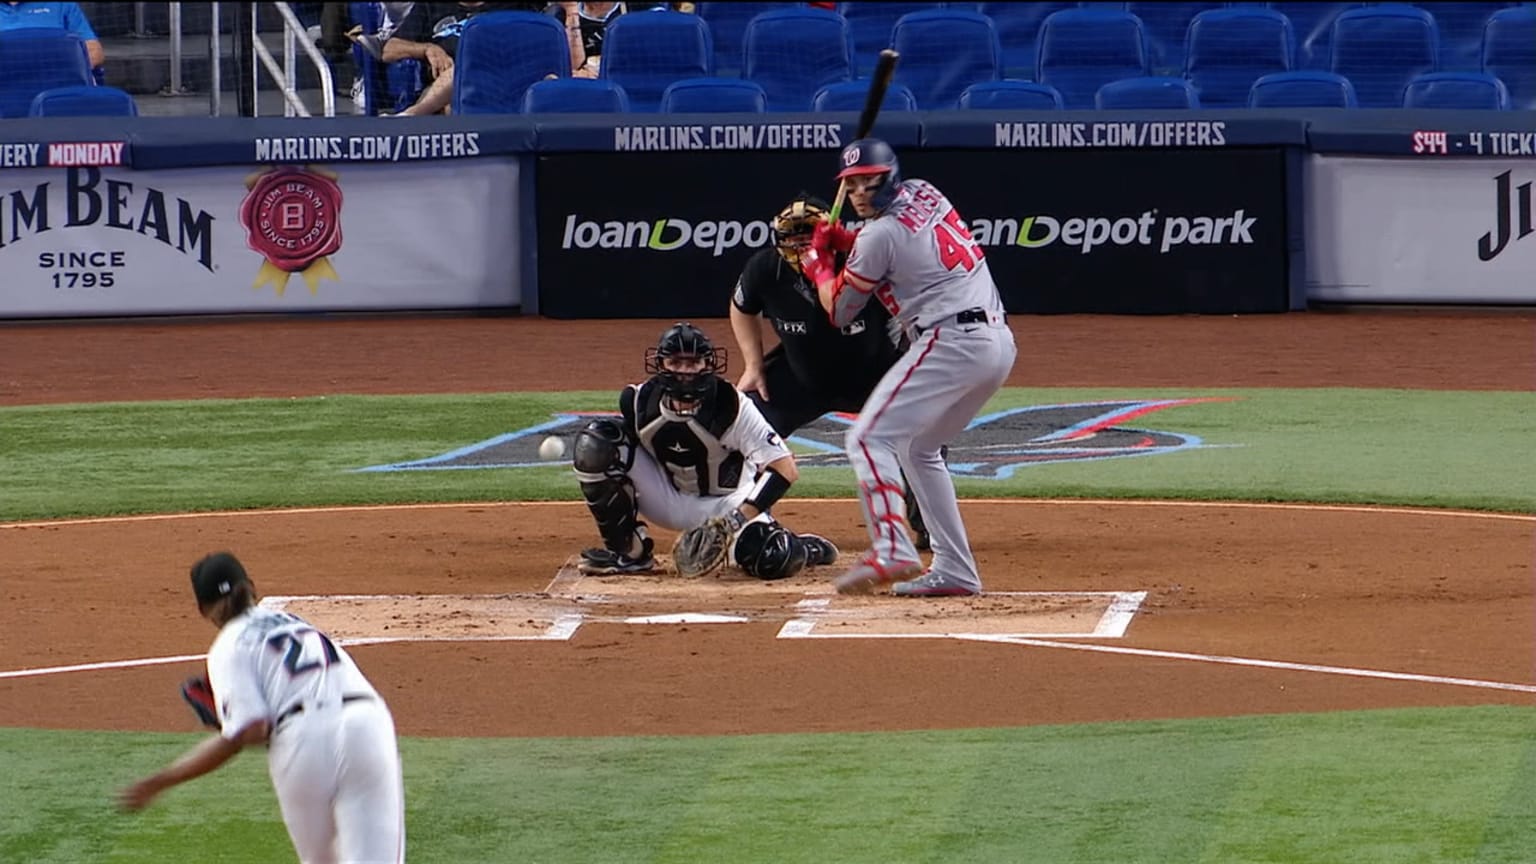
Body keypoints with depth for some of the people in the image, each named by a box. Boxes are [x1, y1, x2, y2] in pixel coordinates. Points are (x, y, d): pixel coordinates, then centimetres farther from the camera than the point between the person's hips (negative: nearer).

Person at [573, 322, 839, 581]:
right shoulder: (639, 400, -14)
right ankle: (627, 551, -9)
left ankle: (809, 549, 7)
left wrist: (738, 519, -37)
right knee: (594, 441, -18)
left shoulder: (731, 406, -24)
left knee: (770, 561, -35)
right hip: (670, 502, 4)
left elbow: (785, 469, -28)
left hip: (727, 502, -4)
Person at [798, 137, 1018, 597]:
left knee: (870, 438, -9)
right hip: (1000, 342, 9)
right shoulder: (924, 193, 14)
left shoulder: (880, 235, -9)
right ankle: (955, 571, 16)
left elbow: (839, 311, 3)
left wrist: (819, 262, 19)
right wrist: (845, 240, 21)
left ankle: (891, 550, -25)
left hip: (951, 343, -9)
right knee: (918, 448, 21)